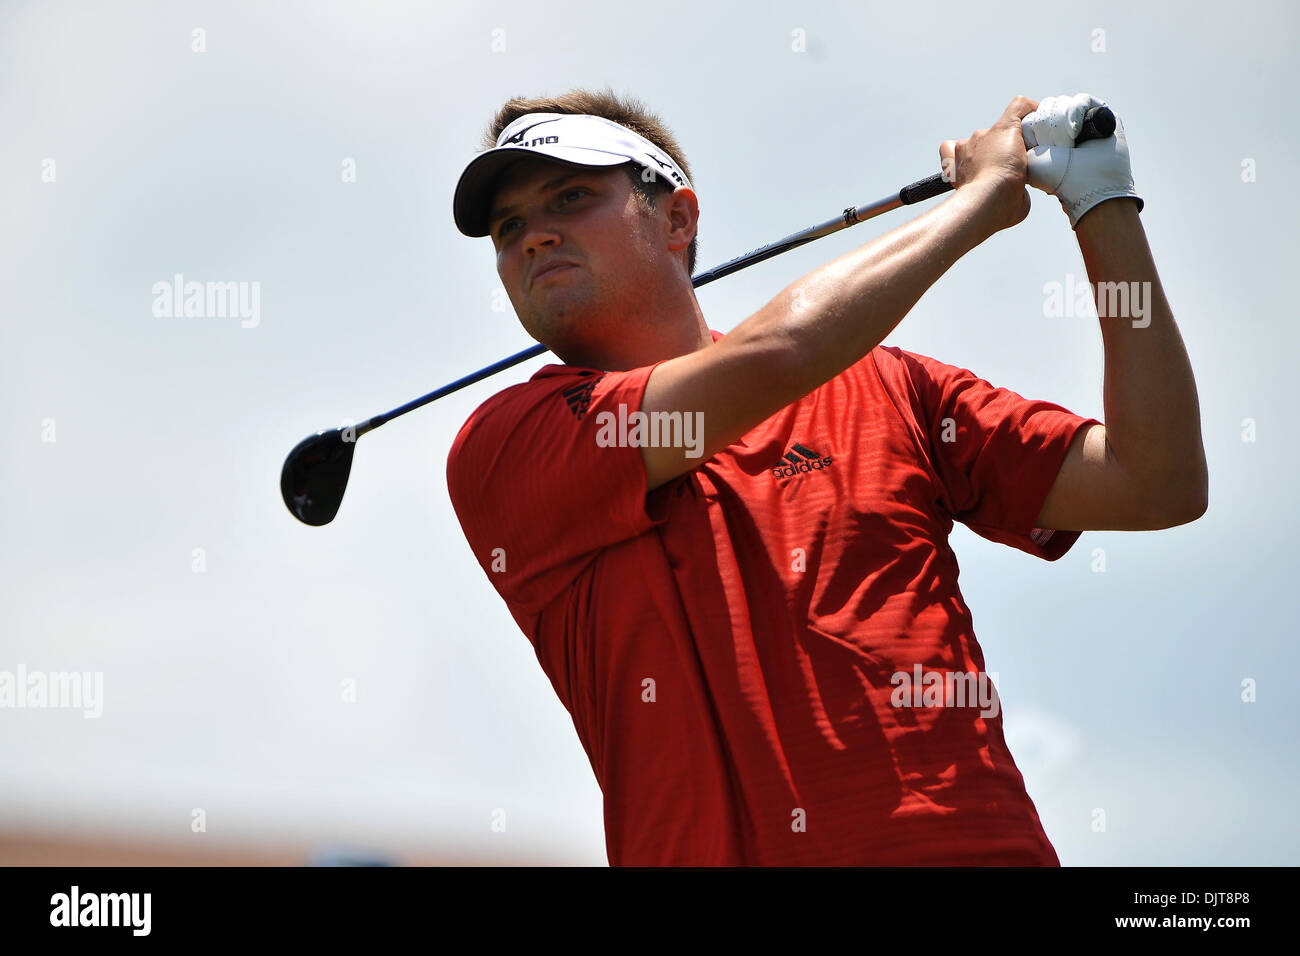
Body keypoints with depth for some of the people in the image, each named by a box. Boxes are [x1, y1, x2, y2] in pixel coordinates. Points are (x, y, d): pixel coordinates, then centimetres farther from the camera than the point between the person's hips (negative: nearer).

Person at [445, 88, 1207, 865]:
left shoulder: (878, 390, 15)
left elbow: (1158, 485, 11)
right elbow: (777, 354, -6)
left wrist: (1105, 203, 10)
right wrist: (984, 196, 7)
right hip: (714, 849, -2)